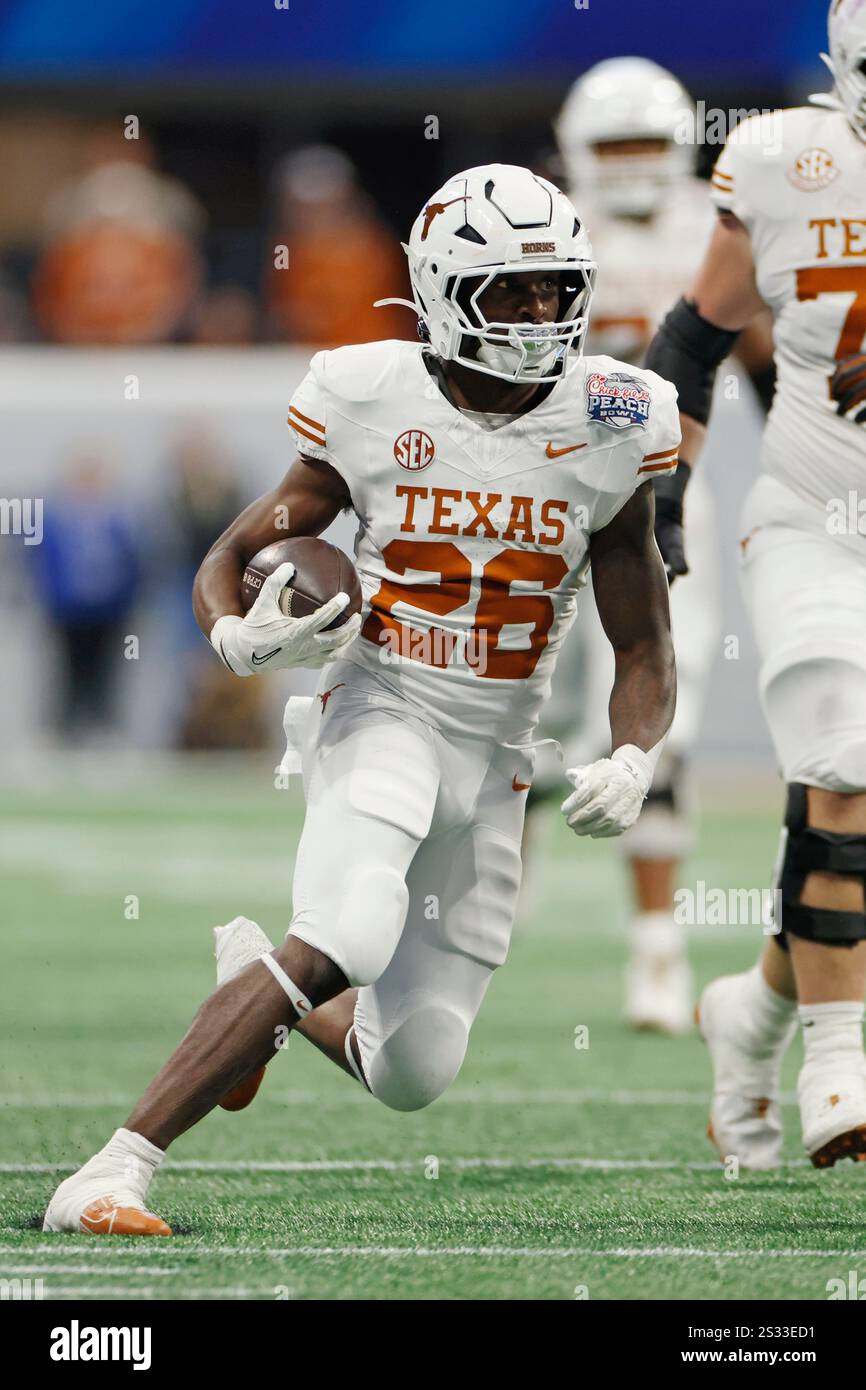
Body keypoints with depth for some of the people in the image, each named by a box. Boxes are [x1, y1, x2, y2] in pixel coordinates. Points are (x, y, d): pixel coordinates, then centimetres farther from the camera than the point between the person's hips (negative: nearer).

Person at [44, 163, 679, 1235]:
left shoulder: (606, 430, -1)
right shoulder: (374, 404, -6)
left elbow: (643, 649, 5)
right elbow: (227, 562, 3)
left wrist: (632, 764, -14)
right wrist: (246, 640, -19)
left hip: (496, 756, 4)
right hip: (382, 710, -4)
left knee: (413, 1074, 7)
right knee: (341, 941, -31)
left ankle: (256, 984, 41)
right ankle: (114, 1172, -29)